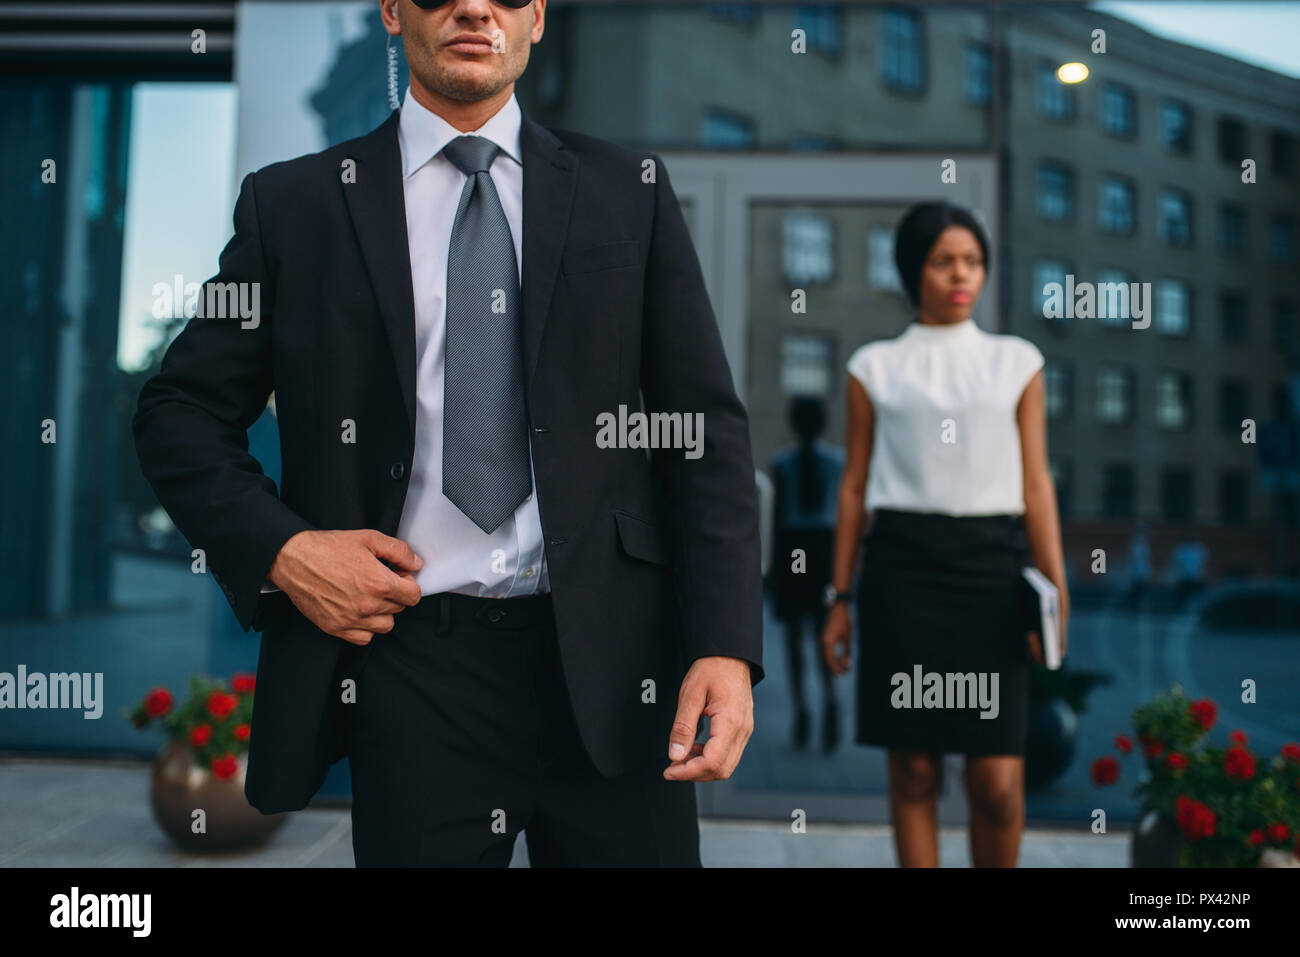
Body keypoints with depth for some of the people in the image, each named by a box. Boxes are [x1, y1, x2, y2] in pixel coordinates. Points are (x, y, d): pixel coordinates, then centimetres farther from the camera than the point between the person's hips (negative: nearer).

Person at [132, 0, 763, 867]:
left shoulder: (630, 191, 7)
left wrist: (727, 647, -8)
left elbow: (708, 430, 3)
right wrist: (281, 549, -6)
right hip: (409, 658, 0)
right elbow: (180, 413, 11)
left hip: (611, 660, 1)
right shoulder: (292, 204, 6)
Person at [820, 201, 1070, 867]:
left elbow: (1035, 484, 8)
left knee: (998, 782, -4)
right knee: (913, 769, 3)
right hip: (902, 566, 0)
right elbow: (854, 486, 8)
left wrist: (1055, 591, -1)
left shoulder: (1017, 362, 12)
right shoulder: (874, 367, 9)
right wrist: (839, 598, 5)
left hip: (991, 566, 1)